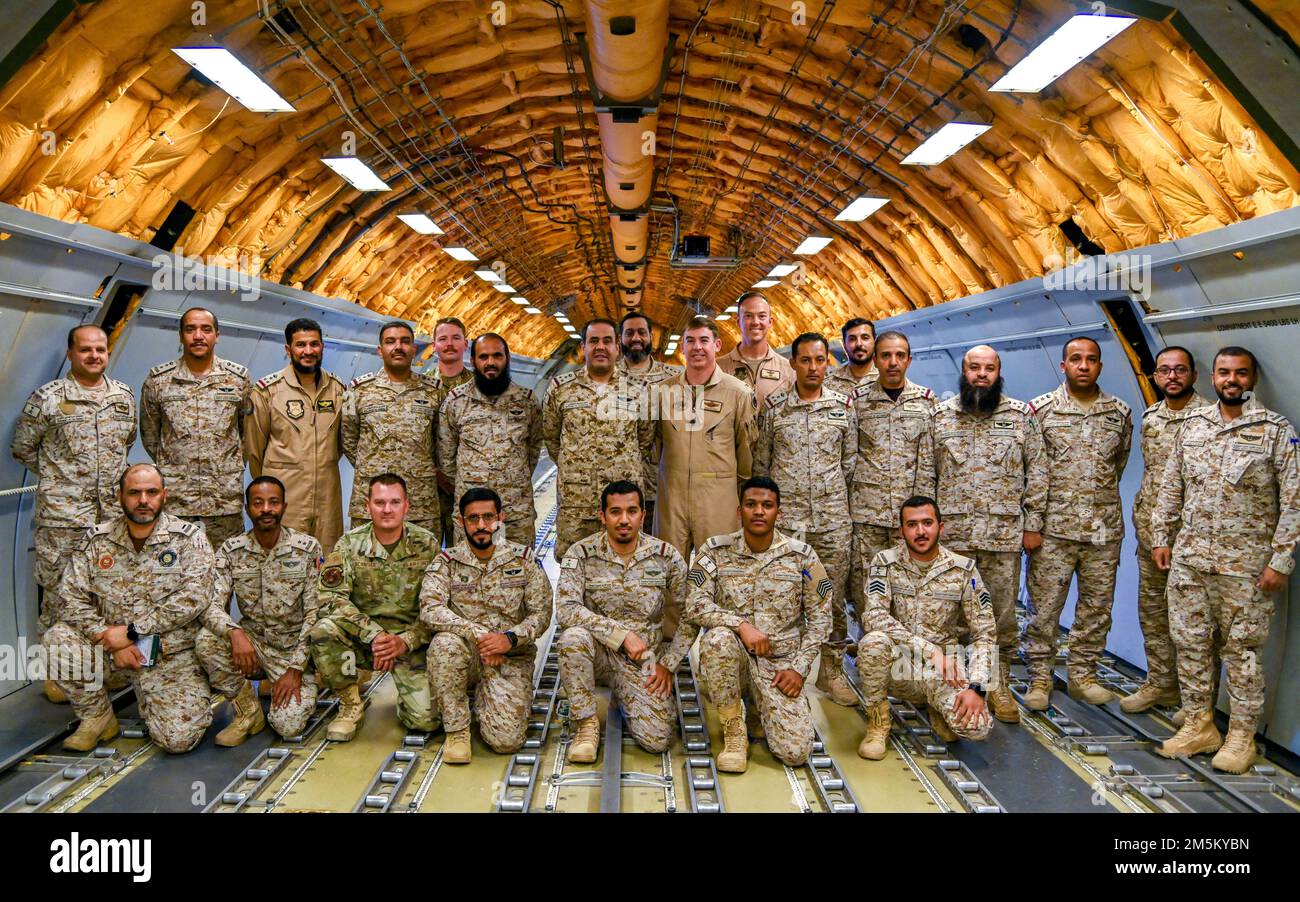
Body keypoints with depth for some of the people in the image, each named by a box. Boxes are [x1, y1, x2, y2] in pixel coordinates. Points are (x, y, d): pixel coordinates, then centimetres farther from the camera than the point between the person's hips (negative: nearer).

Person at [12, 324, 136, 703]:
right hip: (62, 516, -4)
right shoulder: (46, 398, -5)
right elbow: (22, 449, 4)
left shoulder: (124, 396, 7)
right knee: (58, 593, 2)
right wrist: (59, 476, 6)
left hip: (115, 513, 4)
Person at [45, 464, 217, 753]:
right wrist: (108, 638, -16)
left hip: (172, 654, -3)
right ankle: (97, 717, 0)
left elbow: (193, 599, -17)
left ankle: (148, 697, 20)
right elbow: (72, 598, -3)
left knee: (179, 737, -17)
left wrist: (131, 631, -19)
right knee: (58, 639, -25)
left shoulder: (189, 538, -7)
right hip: (110, 644, 3)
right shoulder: (96, 539, 2)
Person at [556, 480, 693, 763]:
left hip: (644, 658, 1)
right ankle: (587, 724, -13)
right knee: (573, 636, -35)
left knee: (658, 739, -17)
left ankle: (623, 702, 19)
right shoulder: (581, 553, -8)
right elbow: (566, 609, -20)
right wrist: (622, 634, -24)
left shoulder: (666, 555, -4)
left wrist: (668, 665, -4)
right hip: (598, 653, -1)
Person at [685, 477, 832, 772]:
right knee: (717, 638, -37)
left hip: (780, 663, 1)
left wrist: (799, 668, -7)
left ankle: (762, 704, 20)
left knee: (795, 752, -16)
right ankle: (733, 729, -11)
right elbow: (695, 605, -13)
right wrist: (741, 624, -27)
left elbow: (820, 617, 2)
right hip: (733, 659, 0)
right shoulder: (715, 551, -4)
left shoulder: (801, 555, -2)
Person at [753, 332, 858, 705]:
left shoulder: (843, 406, 5)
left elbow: (850, 460, 13)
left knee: (833, 597, 6)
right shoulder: (773, 407, 1)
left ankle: (832, 670, 19)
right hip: (784, 517, -1)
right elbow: (760, 461, 7)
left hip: (833, 519, 1)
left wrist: (832, 494, 11)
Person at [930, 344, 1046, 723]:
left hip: (1005, 534, 0)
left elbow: (1037, 471, 5)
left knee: (1003, 614, 5)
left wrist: (1033, 524, 0)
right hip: (951, 534, 0)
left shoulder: (1021, 416, 5)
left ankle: (999, 688, 19)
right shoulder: (940, 416, 6)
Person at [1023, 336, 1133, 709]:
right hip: (1053, 528, -3)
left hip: (1104, 529, 3)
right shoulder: (1040, 409, -3)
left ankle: (1083, 675, 25)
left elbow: (1120, 462, 20)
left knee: (1097, 607, 10)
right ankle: (1039, 678, 13)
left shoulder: (1120, 413, 6)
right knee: (1044, 606, 0)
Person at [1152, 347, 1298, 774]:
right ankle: (1199, 726, 23)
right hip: (1189, 558, 4)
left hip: (1246, 565, -4)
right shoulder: (1192, 425, 7)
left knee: (1242, 650, 5)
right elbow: (1170, 487, 13)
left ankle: (1241, 737, 17)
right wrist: (1161, 538, 9)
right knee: (1189, 642, 9)